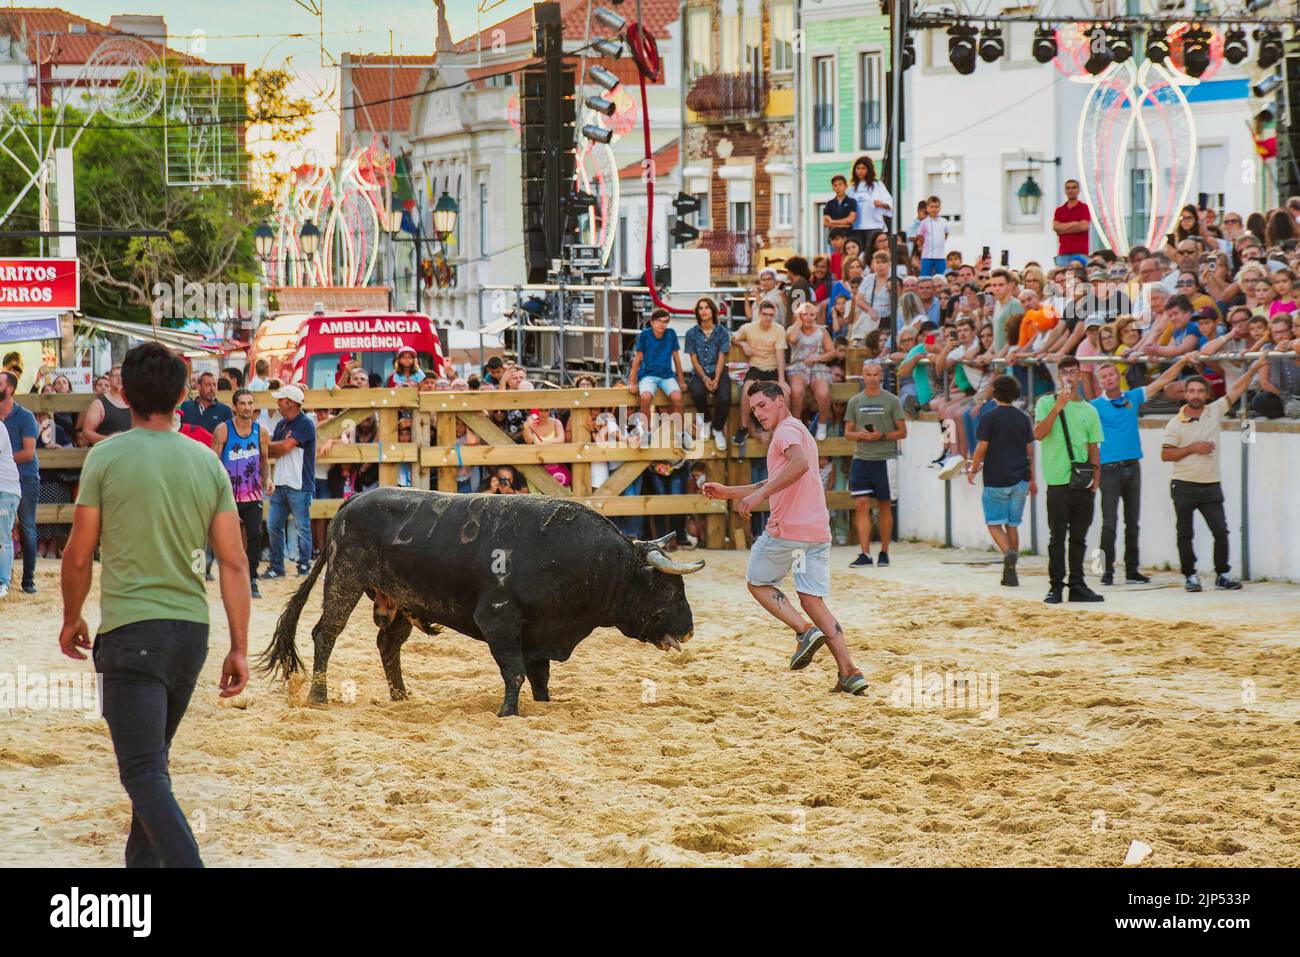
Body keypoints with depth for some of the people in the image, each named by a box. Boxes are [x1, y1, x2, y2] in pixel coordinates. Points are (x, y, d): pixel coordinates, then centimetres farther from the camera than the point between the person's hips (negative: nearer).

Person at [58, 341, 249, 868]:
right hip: (192, 629, 5)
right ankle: (143, 860, 32)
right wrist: (239, 649, 6)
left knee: (145, 772, -9)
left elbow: (79, 556, -2)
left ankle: (186, 862, -26)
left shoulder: (107, 457, -7)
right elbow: (234, 564, 2)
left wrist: (71, 619, 15)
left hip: (131, 631, -5)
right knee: (153, 757, 23)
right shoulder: (208, 464, 5)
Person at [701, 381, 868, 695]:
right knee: (812, 601, 7)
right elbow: (773, 486, 33)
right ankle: (849, 673, -6)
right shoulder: (798, 431, 26)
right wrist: (728, 492, 29)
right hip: (817, 531, 9)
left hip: (787, 528, -9)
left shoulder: (787, 430, -6)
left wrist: (759, 495, -30)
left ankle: (806, 631, -9)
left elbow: (800, 463, -28)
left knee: (757, 582, 12)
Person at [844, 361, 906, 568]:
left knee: (884, 507, 4)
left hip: (885, 459, -2)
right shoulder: (855, 402, 10)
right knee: (861, 505, -6)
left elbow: (902, 432, 2)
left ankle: (884, 553, 13)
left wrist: (882, 436, -14)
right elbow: (847, 432, 13)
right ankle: (864, 554, -6)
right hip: (861, 459, 2)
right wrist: (860, 435, -9)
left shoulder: (891, 401, 2)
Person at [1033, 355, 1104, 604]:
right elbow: (1038, 433, -13)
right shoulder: (1047, 403, 2)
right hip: (1058, 481, -4)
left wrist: (1096, 476, 5)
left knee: (1079, 538, 7)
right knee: (1057, 537, -3)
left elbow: (1093, 448, 16)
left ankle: (1077, 586, 11)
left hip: (1083, 483, 4)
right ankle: (1055, 586, 0)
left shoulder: (1089, 410, 14)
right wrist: (1058, 406, -18)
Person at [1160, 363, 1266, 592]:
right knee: (1185, 534, 3)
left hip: (1211, 486, 2)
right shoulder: (1175, 424, -3)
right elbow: (1165, 455, -5)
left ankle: (1222, 574, 9)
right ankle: (1190, 575, 12)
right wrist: (1193, 448, -13)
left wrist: (1253, 369, -1)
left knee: (1221, 531, -1)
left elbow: (1235, 390, 6)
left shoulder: (1214, 411, 5)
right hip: (1184, 486, -2)